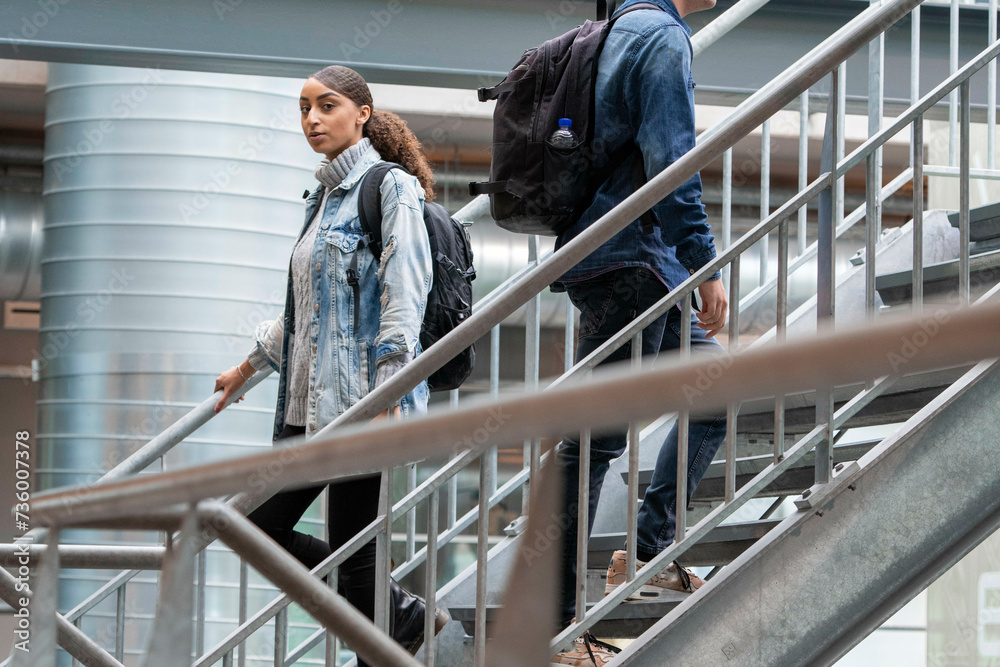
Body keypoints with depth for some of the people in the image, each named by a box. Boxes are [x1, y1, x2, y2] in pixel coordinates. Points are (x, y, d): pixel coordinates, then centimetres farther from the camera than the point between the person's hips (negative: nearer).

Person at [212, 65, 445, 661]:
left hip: (360, 398, -9)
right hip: (309, 405, 9)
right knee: (258, 527, 7)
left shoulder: (391, 189, -5)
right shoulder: (325, 197, 19)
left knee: (353, 553, -9)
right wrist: (249, 367, 37)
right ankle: (404, 614, 16)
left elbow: (403, 299, -14)